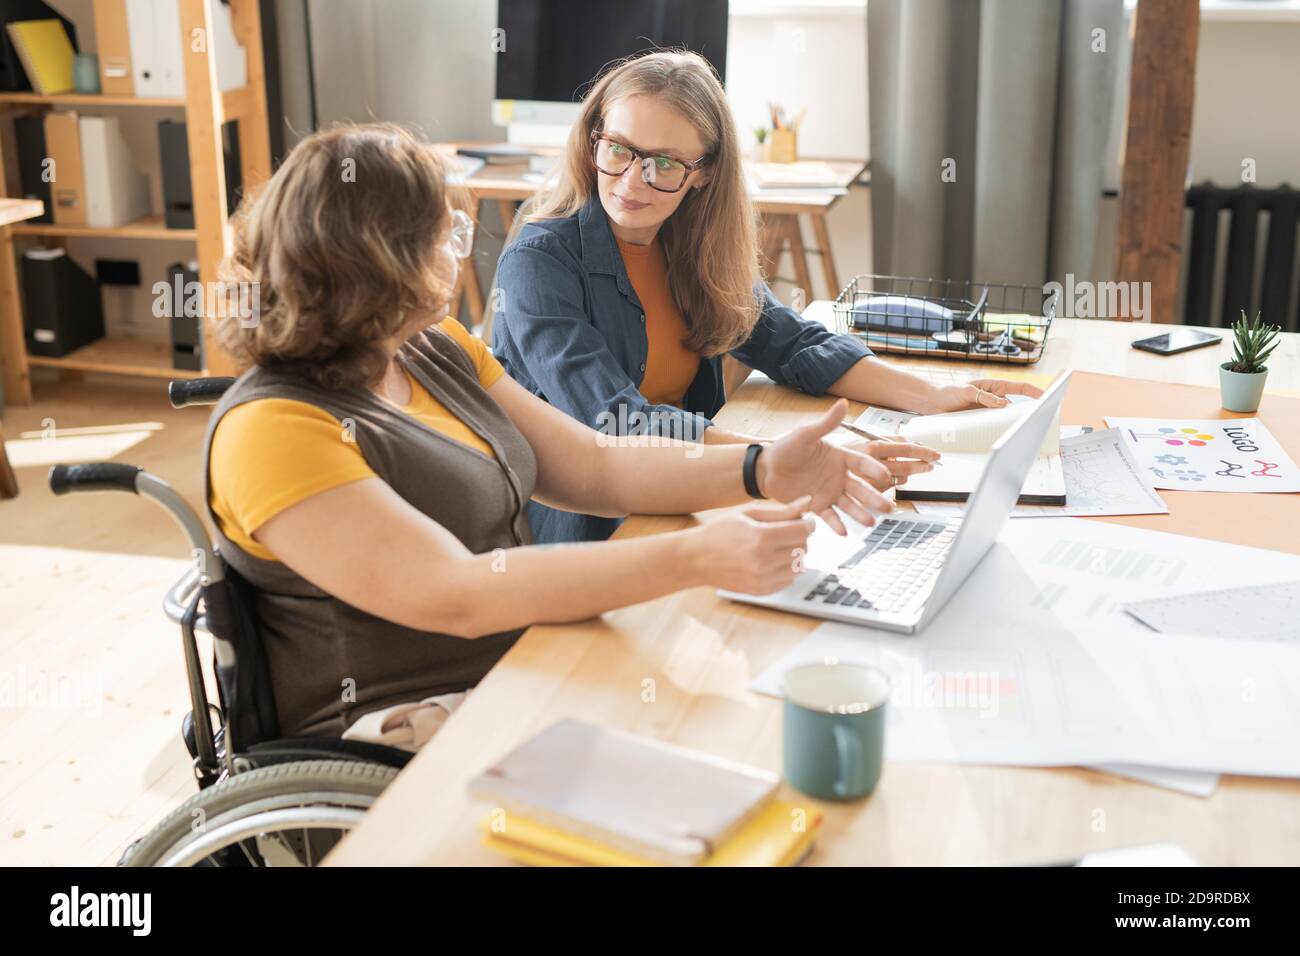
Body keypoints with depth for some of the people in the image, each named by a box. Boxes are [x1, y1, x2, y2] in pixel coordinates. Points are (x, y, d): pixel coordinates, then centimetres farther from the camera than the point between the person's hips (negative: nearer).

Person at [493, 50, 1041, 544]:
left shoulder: (695, 247, 3)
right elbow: (613, 423, -28)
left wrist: (933, 399, -6)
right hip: (570, 533, -6)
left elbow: (795, 345, 9)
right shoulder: (540, 263, -17)